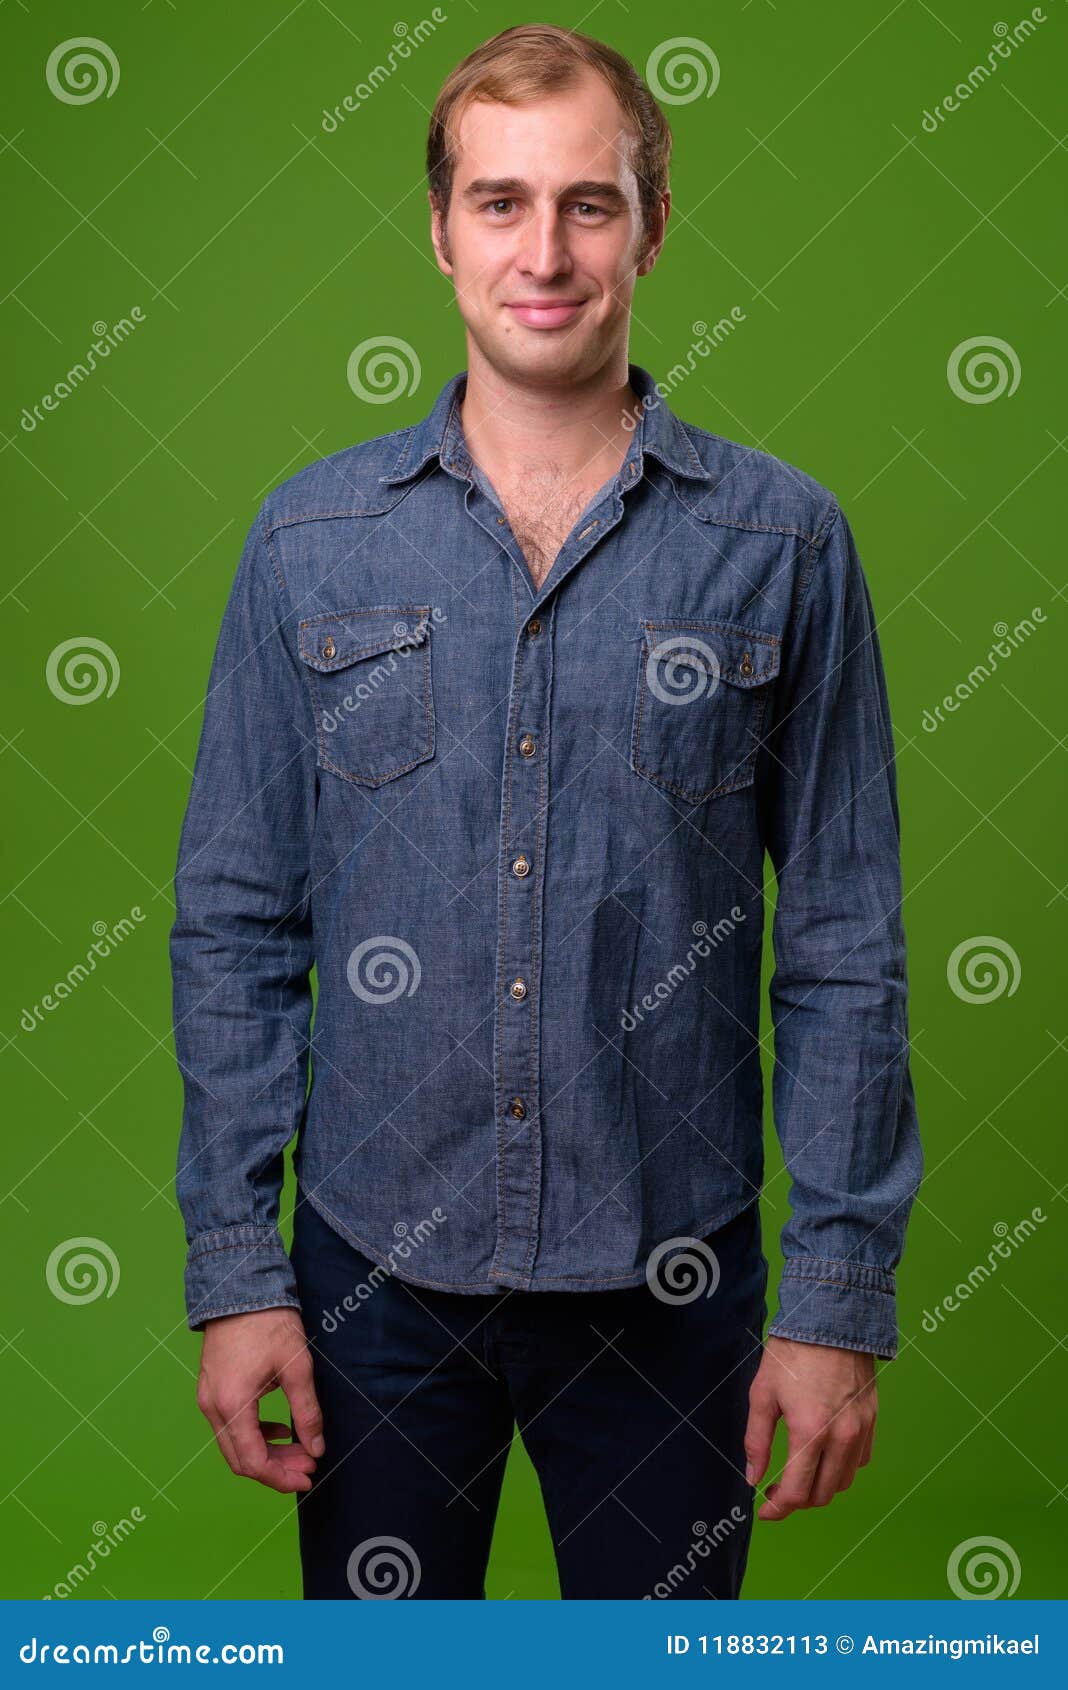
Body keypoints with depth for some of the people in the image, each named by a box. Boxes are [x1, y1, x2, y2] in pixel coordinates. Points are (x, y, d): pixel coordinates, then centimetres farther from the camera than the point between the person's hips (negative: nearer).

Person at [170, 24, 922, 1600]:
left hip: (668, 1278, 0)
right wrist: (233, 1266, -2)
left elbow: (847, 948, -2)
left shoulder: (781, 542, -4)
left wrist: (840, 1294, -5)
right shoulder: (312, 540, 0)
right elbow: (237, 924, 2)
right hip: (377, 1272, 1)